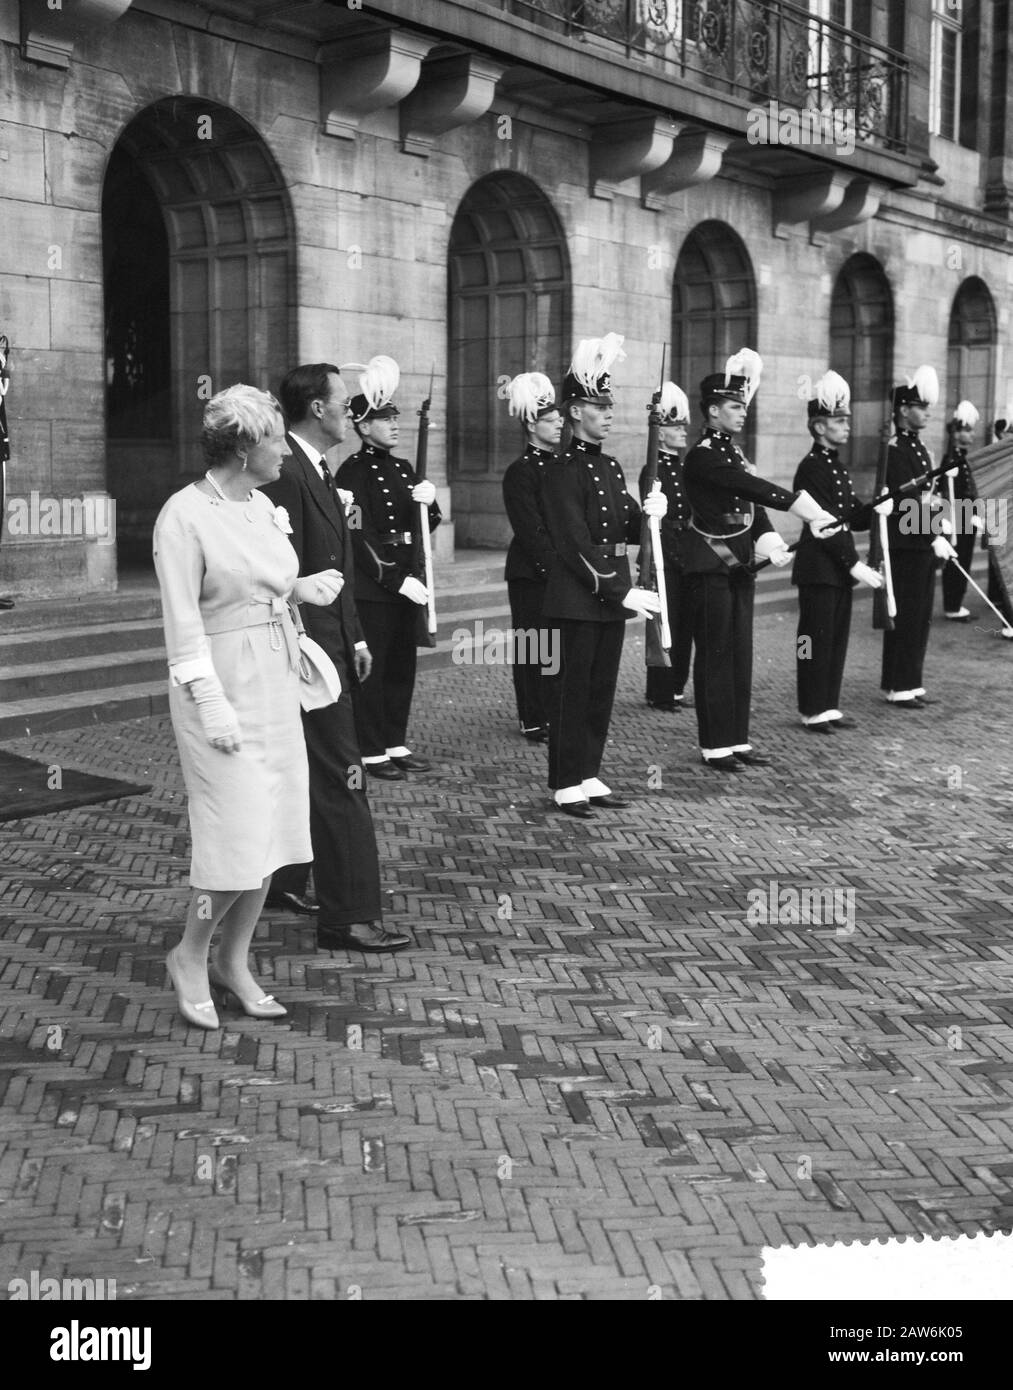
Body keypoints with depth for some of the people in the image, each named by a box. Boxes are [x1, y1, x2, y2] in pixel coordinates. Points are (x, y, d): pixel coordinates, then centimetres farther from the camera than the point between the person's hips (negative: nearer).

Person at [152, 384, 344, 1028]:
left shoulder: (263, 506, 9)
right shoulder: (185, 514, -13)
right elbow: (183, 620, -15)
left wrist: (302, 588, 3)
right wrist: (212, 704, -20)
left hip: (277, 682, 8)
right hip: (223, 686, -8)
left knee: (273, 830, 9)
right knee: (240, 835, -8)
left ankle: (235, 963, 23)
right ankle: (190, 956, 15)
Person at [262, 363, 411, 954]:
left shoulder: (321, 471, 13)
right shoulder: (287, 474, -19)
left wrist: (356, 637, 17)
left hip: (335, 643, 10)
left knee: (305, 770, 19)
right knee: (340, 777, -7)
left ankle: (284, 881, 33)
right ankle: (349, 915, -1)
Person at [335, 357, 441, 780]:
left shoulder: (403, 468, 13)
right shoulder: (353, 470, -9)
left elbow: (427, 525, 16)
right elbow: (359, 535, -15)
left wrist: (429, 502, -7)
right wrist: (397, 580, -18)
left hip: (406, 582, 8)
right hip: (371, 585, -7)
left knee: (403, 666, 12)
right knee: (371, 667, 0)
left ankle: (395, 742, 23)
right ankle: (371, 751, 9)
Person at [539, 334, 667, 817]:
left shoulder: (610, 466, 14)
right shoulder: (564, 469, -12)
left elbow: (627, 529, 14)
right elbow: (576, 544, -18)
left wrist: (649, 512, -8)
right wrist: (623, 592, -20)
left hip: (613, 592, 8)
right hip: (576, 594, -8)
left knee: (602, 689, 11)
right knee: (571, 690, -1)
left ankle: (589, 776, 21)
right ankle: (566, 785, 7)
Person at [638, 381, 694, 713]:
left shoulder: (684, 470, 15)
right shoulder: (653, 471, -8)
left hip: (686, 558, 7)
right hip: (664, 559, -7)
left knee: (684, 626, 9)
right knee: (665, 626, -4)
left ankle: (676, 688, 18)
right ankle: (660, 694, 4)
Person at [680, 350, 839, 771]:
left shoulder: (733, 453, 13)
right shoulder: (702, 456, -16)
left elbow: (755, 503, 9)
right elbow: (757, 489, -24)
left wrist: (771, 543, -9)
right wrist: (812, 514, -28)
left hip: (739, 562, 9)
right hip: (710, 563, -9)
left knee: (741, 652, 10)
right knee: (716, 654, -2)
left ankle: (738, 740, 17)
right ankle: (715, 745, 5)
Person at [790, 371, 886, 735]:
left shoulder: (838, 467, 15)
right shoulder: (811, 468, -13)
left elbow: (852, 519, 16)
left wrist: (876, 510, -5)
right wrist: (855, 565, -19)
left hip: (841, 567, 9)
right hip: (818, 569, -9)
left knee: (838, 640, 12)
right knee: (817, 641, -2)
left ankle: (829, 706, 20)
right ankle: (813, 713, 6)